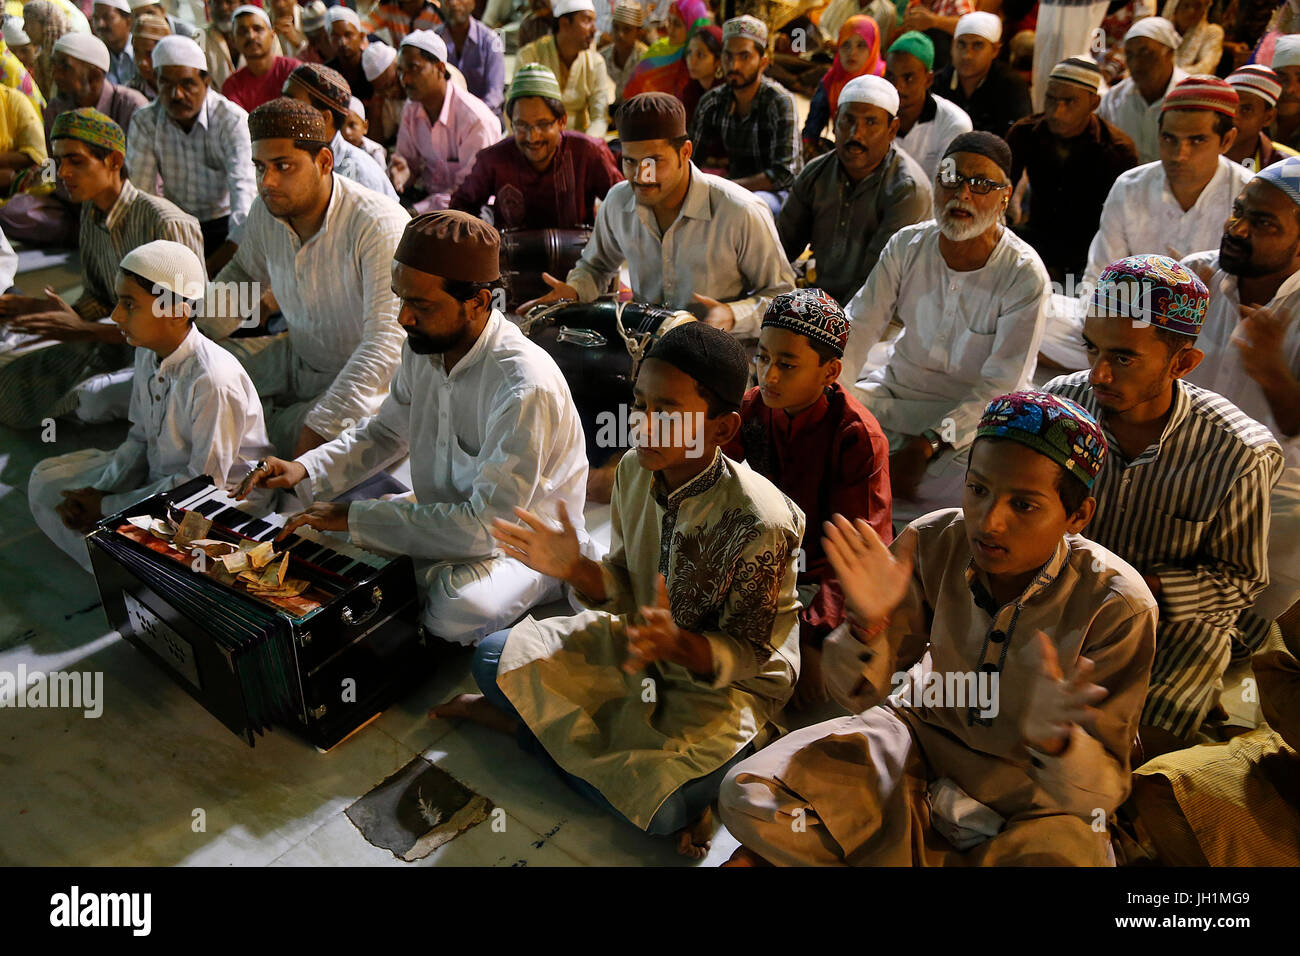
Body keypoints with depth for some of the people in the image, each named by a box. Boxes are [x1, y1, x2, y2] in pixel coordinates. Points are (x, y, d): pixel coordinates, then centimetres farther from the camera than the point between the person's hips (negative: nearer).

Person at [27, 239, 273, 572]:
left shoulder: (213, 381, -30)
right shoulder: (148, 353, -2)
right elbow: (139, 439, 10)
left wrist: (108, 507, -17)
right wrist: (99, 492, -7)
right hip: (157, 475, 10)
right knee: (45, 480, 11)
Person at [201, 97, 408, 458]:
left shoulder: (381, 225, -27)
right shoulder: (266, 210, -5)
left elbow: (387, 340, -34)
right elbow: (243, 274, 18)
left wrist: (319, 426, -38)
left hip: (364, 376, -7)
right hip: (296, 357, 7)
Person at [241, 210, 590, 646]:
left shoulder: (527, 389, -31)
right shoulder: (424, 346, -7)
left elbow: (488, 524, -31)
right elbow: (387, 430, 12)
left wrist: (354, 517, -28)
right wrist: (305, 470, -6)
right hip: (449, 516, 7)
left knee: (460, 608, -36)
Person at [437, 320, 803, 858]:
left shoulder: (758, 522, -30)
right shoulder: (636, 470, -10)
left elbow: (746, 653, -20)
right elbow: (627, 587, 0)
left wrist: (678, 645, -40)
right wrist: (574, 568, -21)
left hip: (726, 680, -5)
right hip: (640, 645, 5)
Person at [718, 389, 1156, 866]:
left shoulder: (1118, 608, -24)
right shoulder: (931, 544, -18)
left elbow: (1104, 792, -19)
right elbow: (858, 696, -11)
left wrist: (1054, 740, -43)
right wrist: (868, 626, -34)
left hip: (1031, 802, -1)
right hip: (923, 735, 1)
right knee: (748, 796, -13)